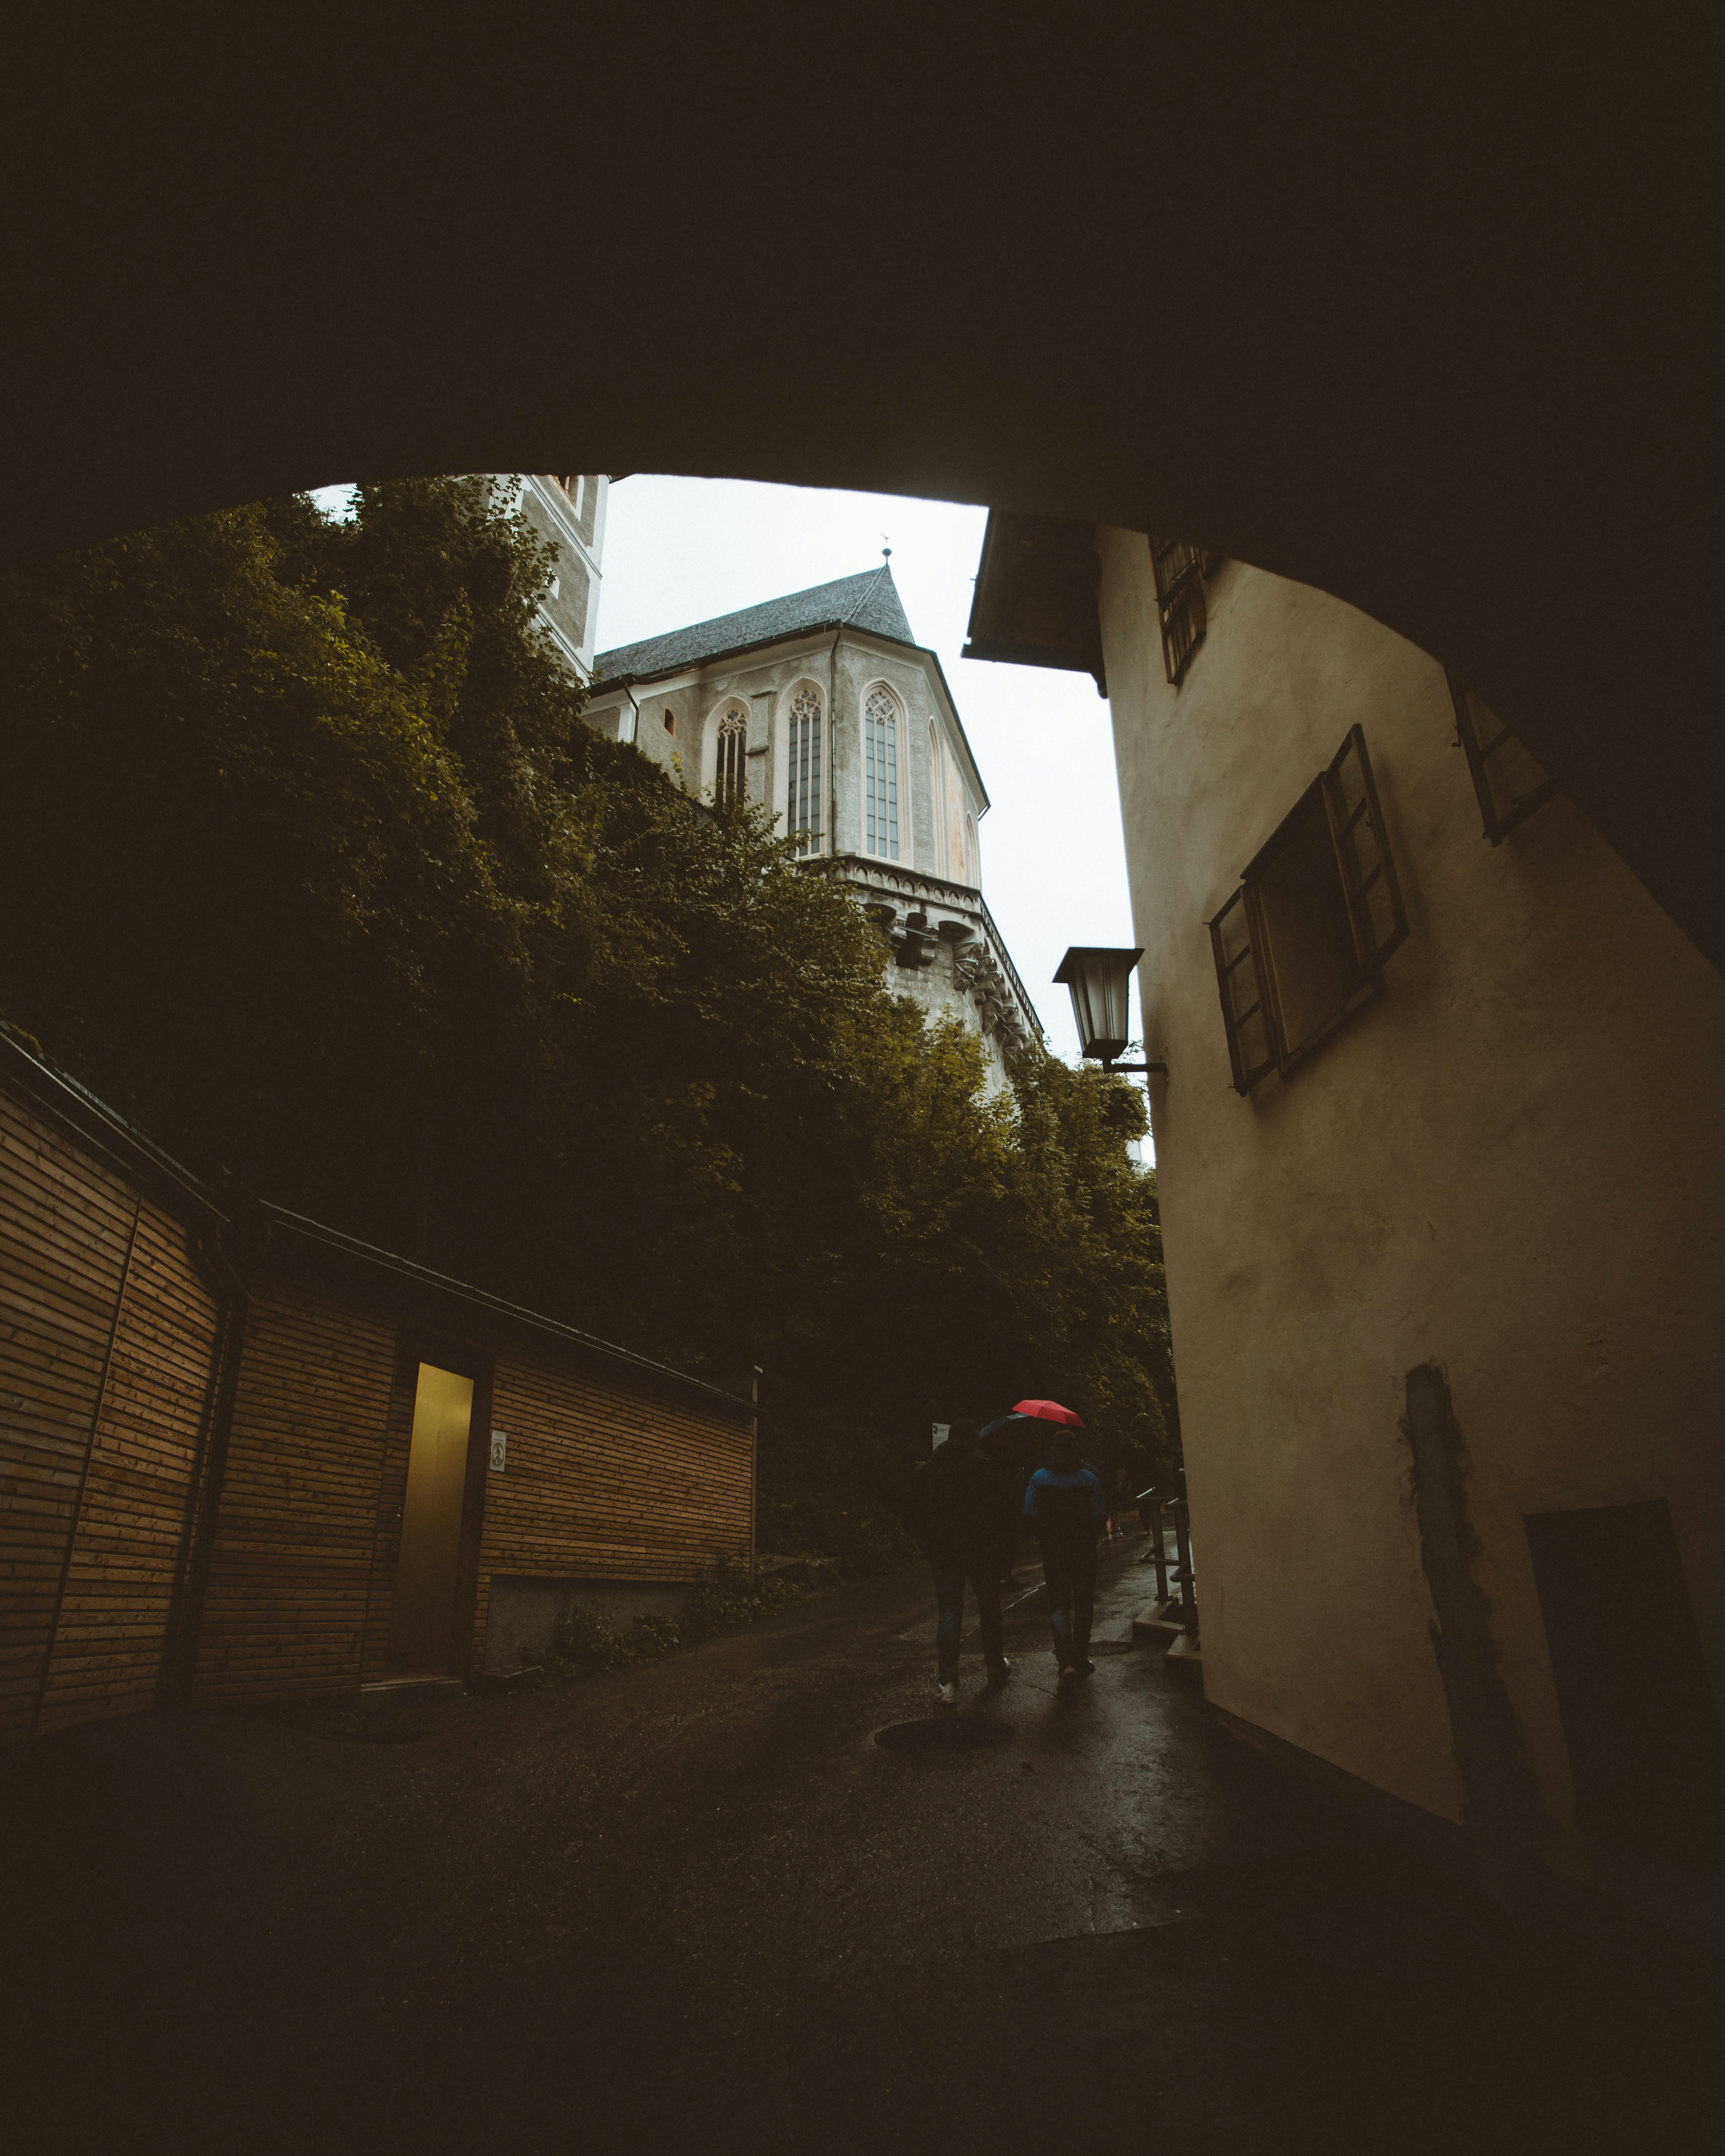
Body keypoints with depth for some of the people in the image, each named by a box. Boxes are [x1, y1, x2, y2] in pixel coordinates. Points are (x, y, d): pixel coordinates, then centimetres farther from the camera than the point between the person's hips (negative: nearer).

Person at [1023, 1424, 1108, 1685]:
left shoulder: (1039, 1478, -4)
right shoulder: (1088, 1478, -6)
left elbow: (1030, 1514, -5)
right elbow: (1100, 1514, -7)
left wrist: (1045, 1537, 9)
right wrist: (1087, 1534, 10)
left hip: (1052, 1550, 1)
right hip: (1084, 1550, 0)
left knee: (1059, 1604, 7)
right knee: (1083, 1604, 14)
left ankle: (1066, 1661, -13)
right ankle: (1081, 1660, 21)